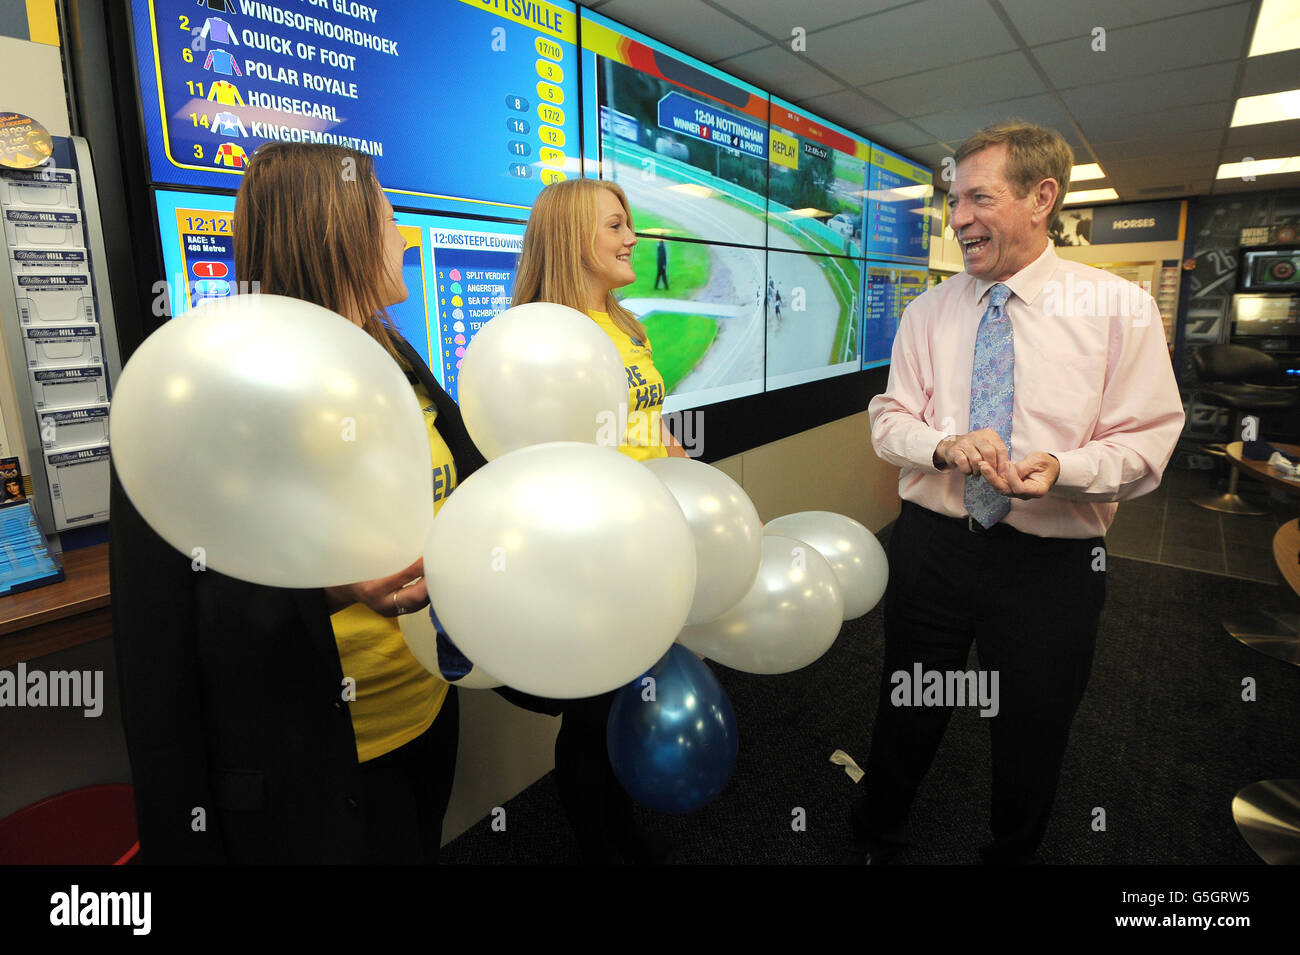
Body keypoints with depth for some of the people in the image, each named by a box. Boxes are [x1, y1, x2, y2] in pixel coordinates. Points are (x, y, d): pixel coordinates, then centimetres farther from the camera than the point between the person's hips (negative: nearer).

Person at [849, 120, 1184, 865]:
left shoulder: (1121, 309, -5)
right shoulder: (928, 312, 3)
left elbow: (1146, 445, -6)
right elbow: (889, 420, 2)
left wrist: (1062, 467, -27)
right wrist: (947, 445, -19)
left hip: (1052, 561, -1)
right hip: (933, 543, 2)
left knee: (1032, 739, 17)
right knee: (907, 717, 18)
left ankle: (1013, 853, 47)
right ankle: (876, 841, 45)